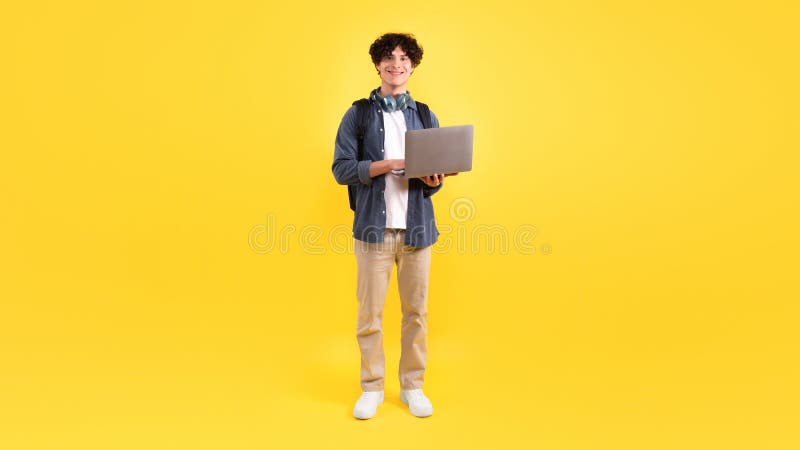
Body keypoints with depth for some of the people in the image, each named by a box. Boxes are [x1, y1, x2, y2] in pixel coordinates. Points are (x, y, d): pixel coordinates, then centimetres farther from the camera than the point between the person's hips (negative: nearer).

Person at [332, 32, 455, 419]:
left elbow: (436, 172, 11)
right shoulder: (358, 115, 3)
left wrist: (433, 180, -13)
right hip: (374, 227, -2)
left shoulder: (426, 117, 10)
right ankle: (372, 388, 21)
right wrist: (388, 164, -17)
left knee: (416, 311, 8)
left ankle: (412, 386, 24)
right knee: (370, 312, 4)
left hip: (417, 227, 2)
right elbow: (342, 169, -5)